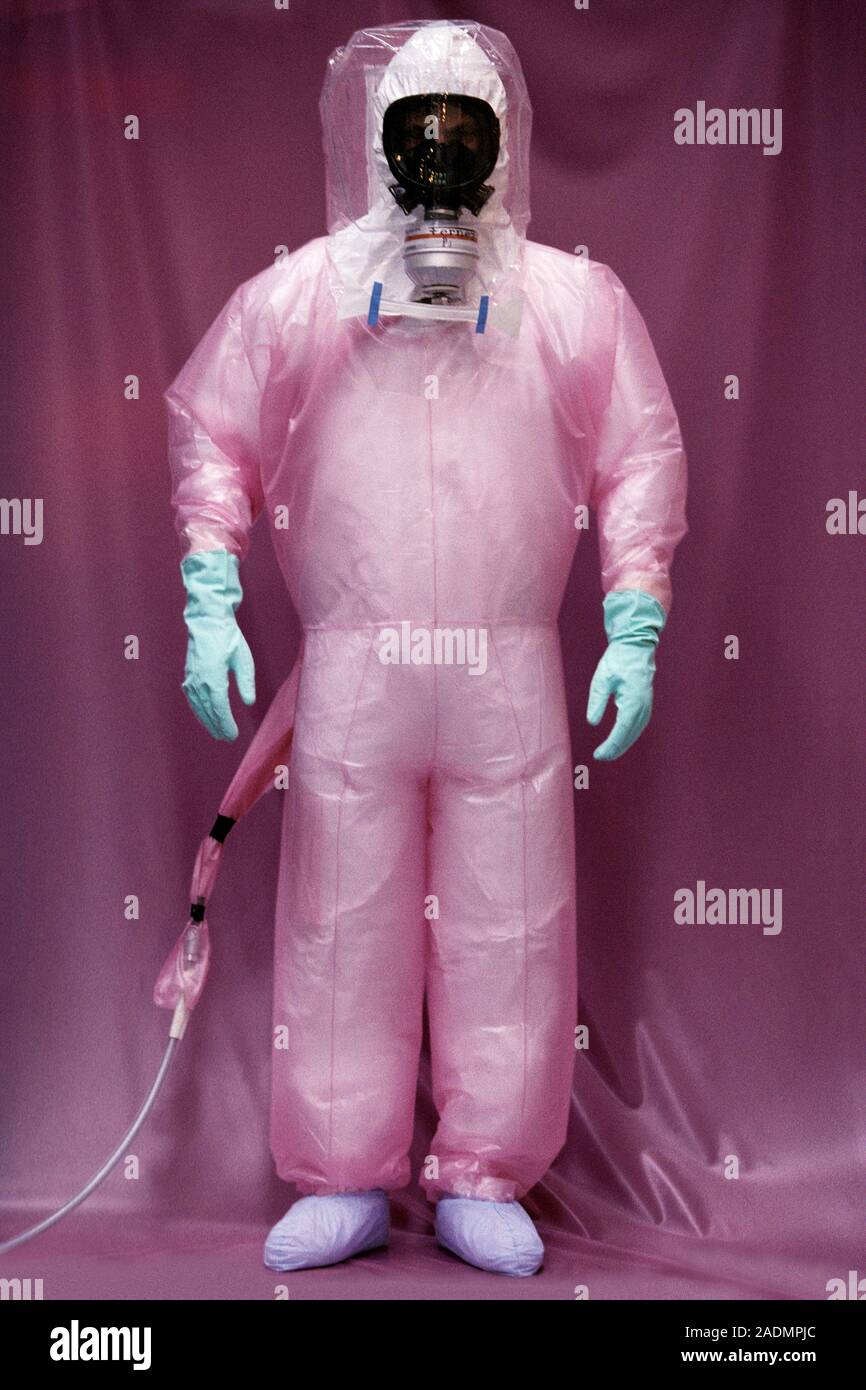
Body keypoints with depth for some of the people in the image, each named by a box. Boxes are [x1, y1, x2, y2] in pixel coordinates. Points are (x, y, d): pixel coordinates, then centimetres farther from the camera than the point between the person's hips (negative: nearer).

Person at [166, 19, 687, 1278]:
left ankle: (484, 1183, 19)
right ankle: (344, 1182, 20)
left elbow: (641, 464, 10)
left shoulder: (576, 301, 10)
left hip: (512, 677, 0)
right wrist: (211, 609, 2)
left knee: (507, 929, 4)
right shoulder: (299, 294, 10)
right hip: (350, 673, 0)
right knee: (343, 928, 5)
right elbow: (213, 438, 13)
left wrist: (634, 635, 1)